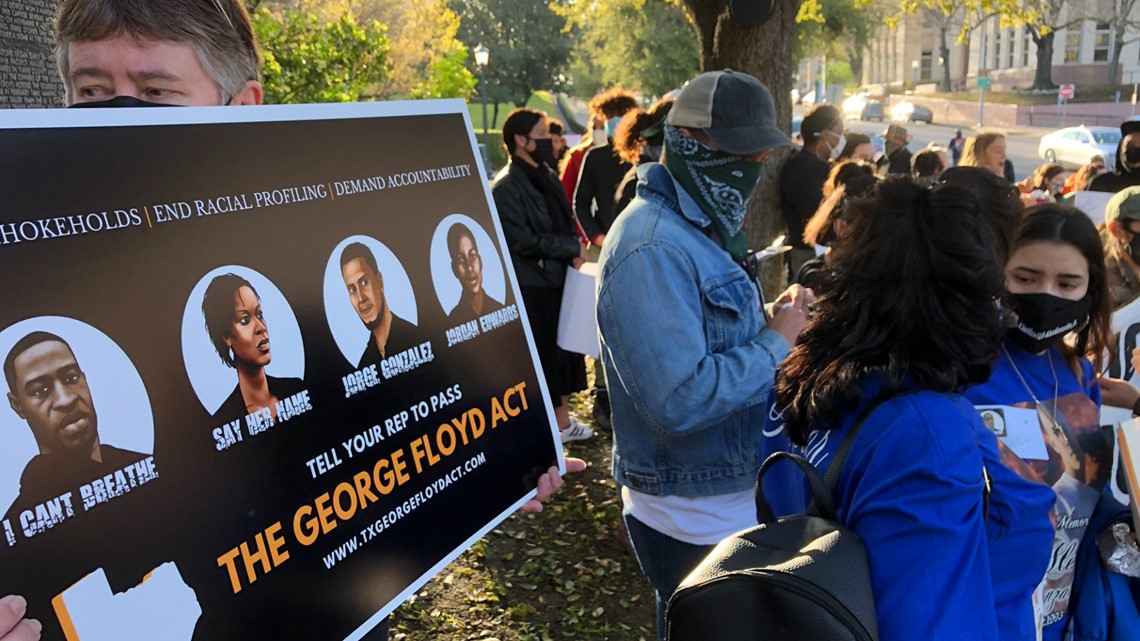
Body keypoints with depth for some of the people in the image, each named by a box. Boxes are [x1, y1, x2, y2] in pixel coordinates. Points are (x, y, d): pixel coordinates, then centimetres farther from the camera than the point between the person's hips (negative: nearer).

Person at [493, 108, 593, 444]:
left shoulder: (547, 176, 10)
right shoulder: (507, 188, -16)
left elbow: (566, 223, 16)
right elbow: (523, 241, -20)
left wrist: (574, 249, -5)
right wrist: (571, 248, -13)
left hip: (558, 280, 8)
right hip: (531, 287, -8)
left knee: (563, 351, 16)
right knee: (541, 356, 3)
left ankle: (562, 420, 30)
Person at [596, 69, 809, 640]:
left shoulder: (702, 228, 9)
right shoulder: (652, 248, -25)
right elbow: (680, 399, -32)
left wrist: (772, 322, -5)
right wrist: (777, 343, -21)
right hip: (694, 522, -10)